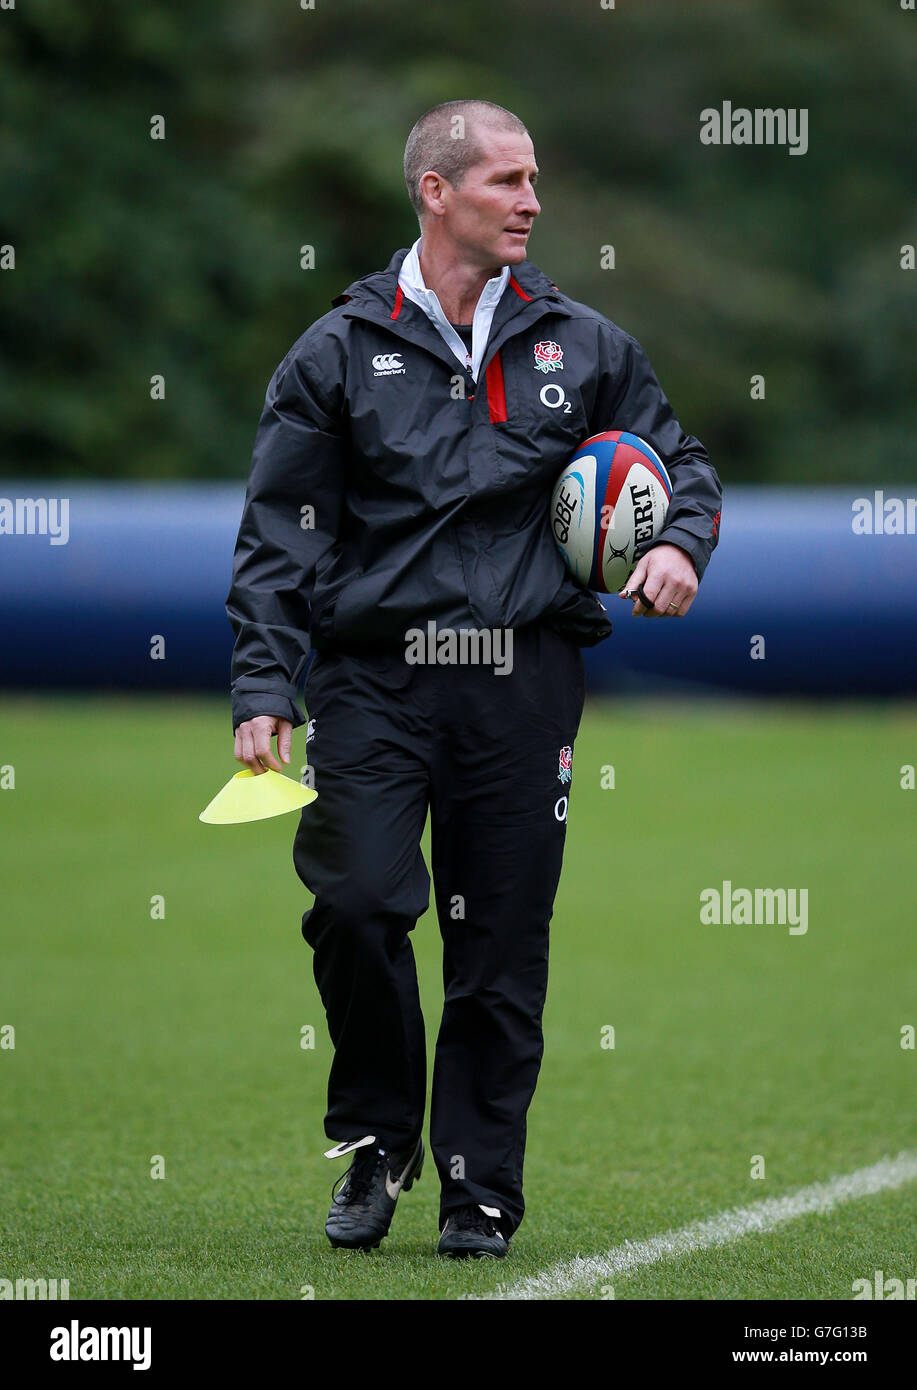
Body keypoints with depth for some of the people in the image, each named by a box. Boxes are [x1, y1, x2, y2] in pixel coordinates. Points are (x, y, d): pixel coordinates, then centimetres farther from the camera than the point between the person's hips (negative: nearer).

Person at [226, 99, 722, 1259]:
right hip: (374, 675, -2)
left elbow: (680, 460, 23)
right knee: (356, 901, -17)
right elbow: (278, 539, 4)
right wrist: (264, 691, -4)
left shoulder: (581, 347, 11)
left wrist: (681, 542, 0)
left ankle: (480, 1187, 13)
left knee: (503, 945, 1)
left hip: (524, 683, 2)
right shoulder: (340, 352, 5)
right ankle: (377, 1141, 5)